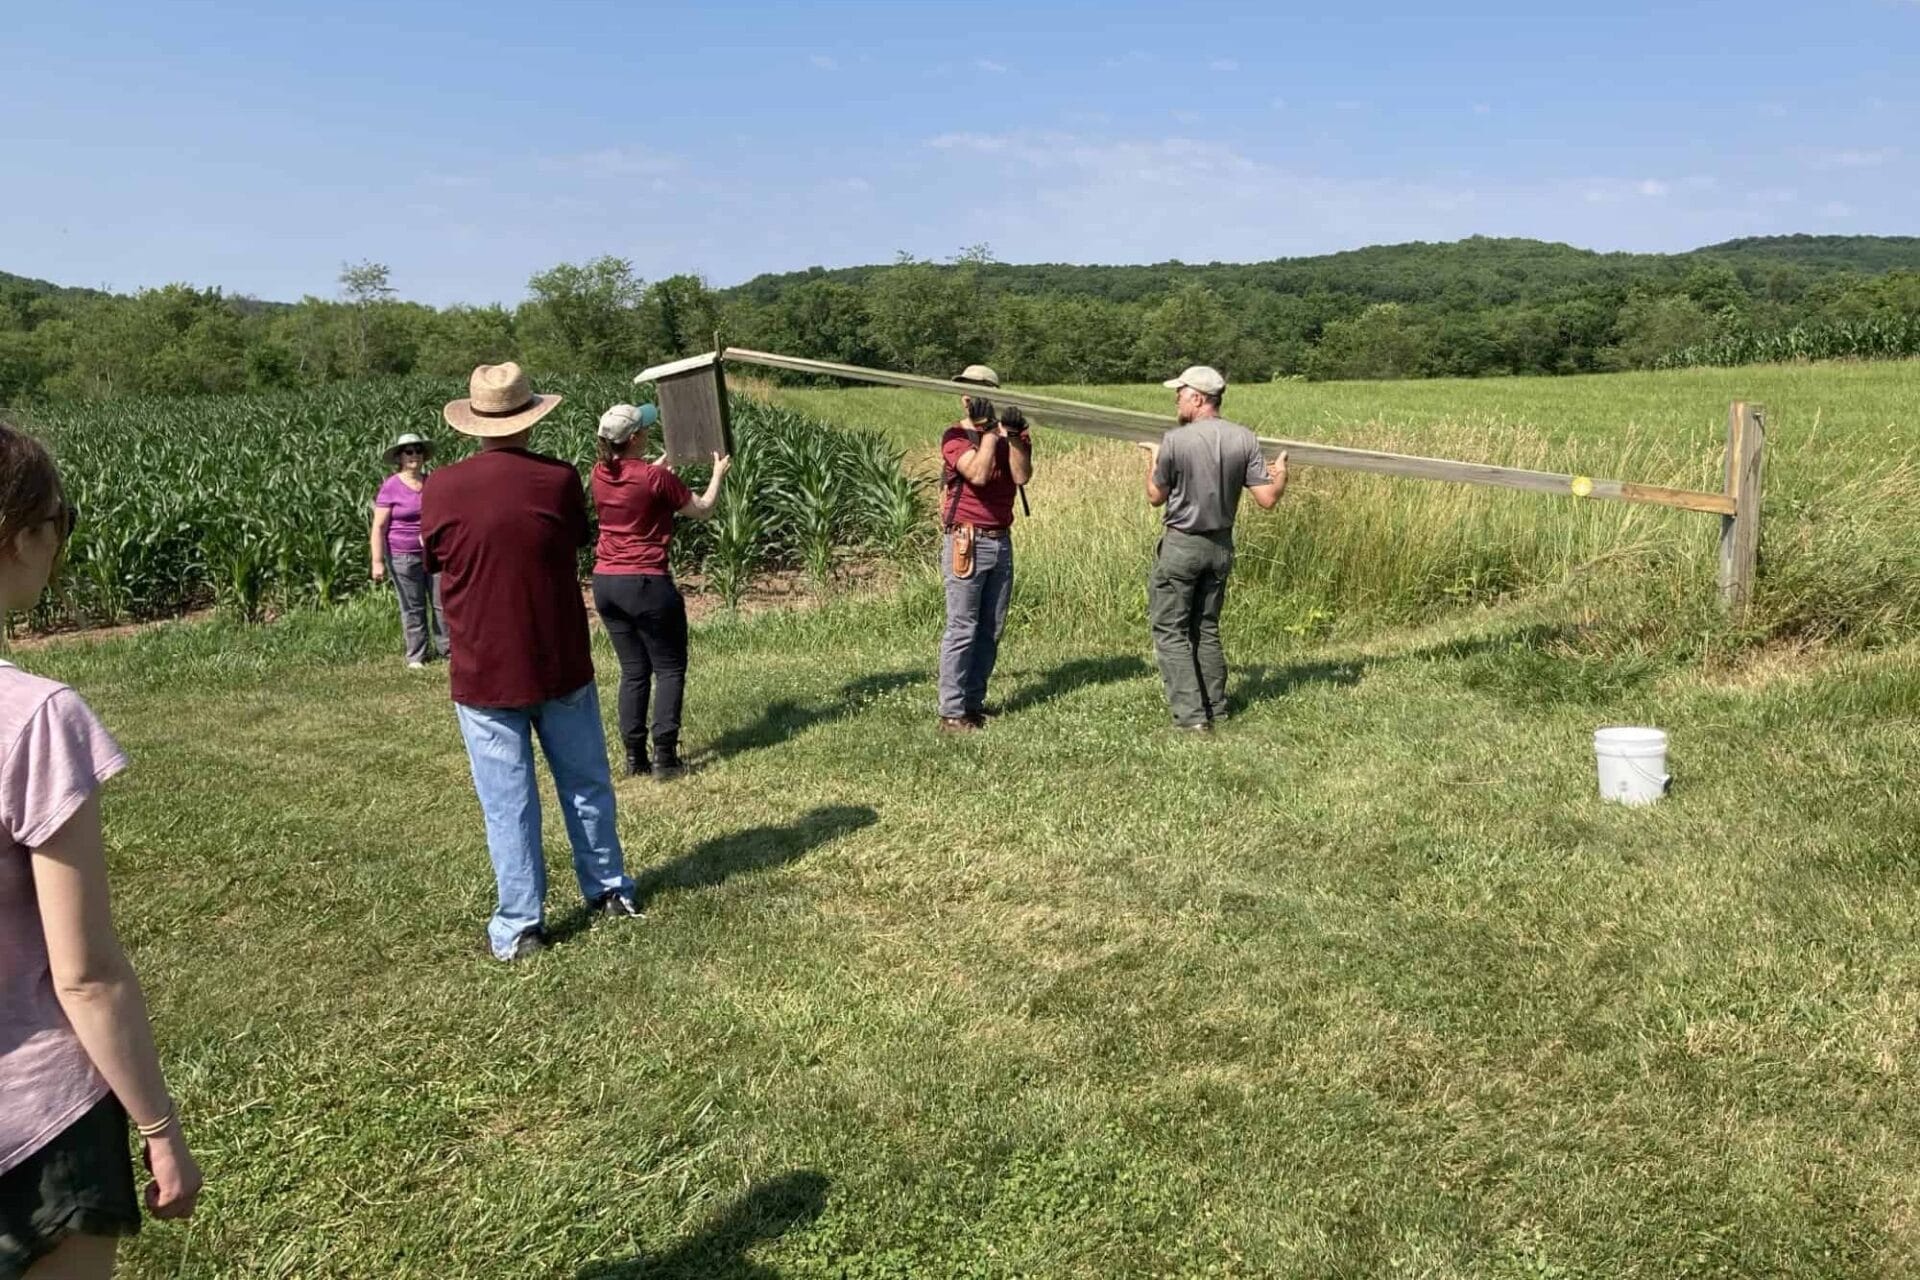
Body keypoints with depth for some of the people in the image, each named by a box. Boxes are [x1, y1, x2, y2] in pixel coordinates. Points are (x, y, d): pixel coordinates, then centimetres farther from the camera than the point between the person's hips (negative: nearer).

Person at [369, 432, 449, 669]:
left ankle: (446, 648, 16)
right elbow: (379, 527, -8)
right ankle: (416, 655, 16)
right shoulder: (391, 487, -7)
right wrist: (378, 562, -13)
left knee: (441, 603, 5)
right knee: (412, 608, 5)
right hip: (404, 557, -4)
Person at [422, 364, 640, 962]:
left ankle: (519, 925, 15)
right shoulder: (559, 479, -11)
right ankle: (608, 890, 31)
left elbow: (435, 563, 5)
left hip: (483, 672, 0)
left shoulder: (440, 488, -9)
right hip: (561, 665, 1)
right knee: (586, 783, 17)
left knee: (508, 801, 7)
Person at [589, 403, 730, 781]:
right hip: (646, 583, -6)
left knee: (633, 670, 14)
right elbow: (702, 510, -1)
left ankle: (634, 757, 13)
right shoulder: (655, 477, -15)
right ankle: (664, 756, 1)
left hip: (605, 583, 6)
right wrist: (718, 473, 15)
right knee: (669, 669, 7)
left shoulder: (600, 474, 3)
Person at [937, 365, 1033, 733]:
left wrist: (1012, 435, -16)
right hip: (967, 543, -5)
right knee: (962, 629, -6)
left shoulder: (1016, 435, 9)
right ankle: (952, 711, -3)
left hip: (1001, 541, 5)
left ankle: (974, 702, 18)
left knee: (991, 629, 9)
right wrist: (990, 431, -16)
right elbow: (978, 474, -21)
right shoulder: (956, 436, -5)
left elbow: (1022, 476, -8)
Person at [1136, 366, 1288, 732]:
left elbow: (1156, 497, -2)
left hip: (1181, 546, -5)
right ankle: (1216, 707, 22)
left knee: (1170, 630, 3)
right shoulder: (1245, 440, -3)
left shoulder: (1174, 441, -15)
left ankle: (1190, 713, -2)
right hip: (1221, 546, 5)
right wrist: (1280, 473, 17)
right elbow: (1267, 499, -4)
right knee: (1207, 629, 18)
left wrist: (1153, 461, 16)